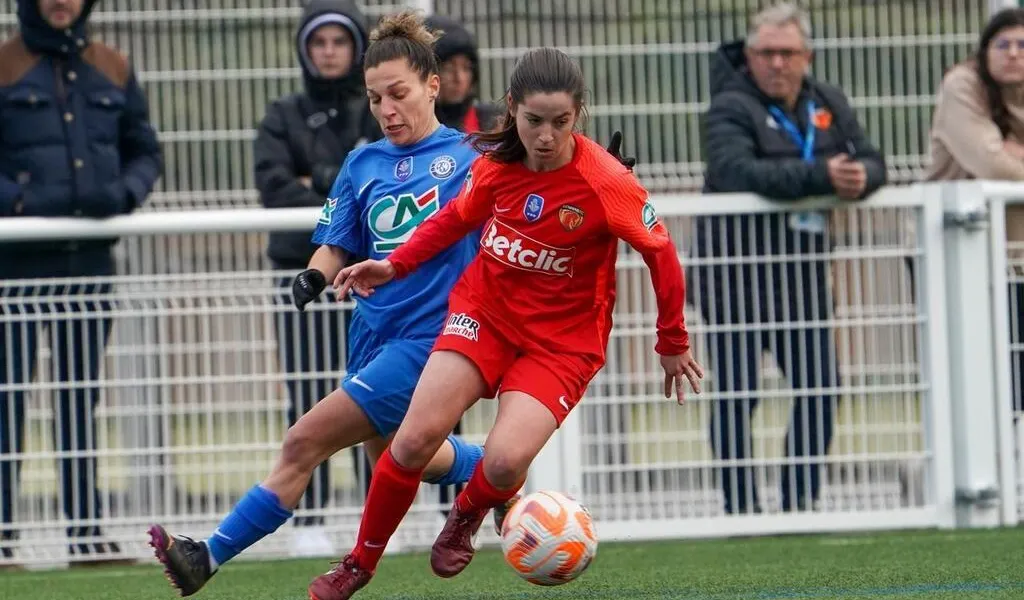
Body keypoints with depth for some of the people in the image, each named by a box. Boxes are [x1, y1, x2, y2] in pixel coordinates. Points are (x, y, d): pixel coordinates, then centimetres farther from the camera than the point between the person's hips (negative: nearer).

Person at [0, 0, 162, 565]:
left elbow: (146, 152, 14)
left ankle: (86, 530, 14)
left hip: (91, 258, 4)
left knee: (82, 398, 10)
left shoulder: (113, 69, 11)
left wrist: (124, 192, -6)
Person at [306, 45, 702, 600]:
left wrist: (673, 343, 2)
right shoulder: (496, 165, -9)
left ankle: (467, 516, 17)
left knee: (505, 462, -22)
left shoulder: (605, 184, -21)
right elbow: (456, 218, 14)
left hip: (562, 339, -3)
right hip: (485, 310, 3)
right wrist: (395, 266, 7)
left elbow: (661, 253, -7)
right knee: (415, 439, -12)